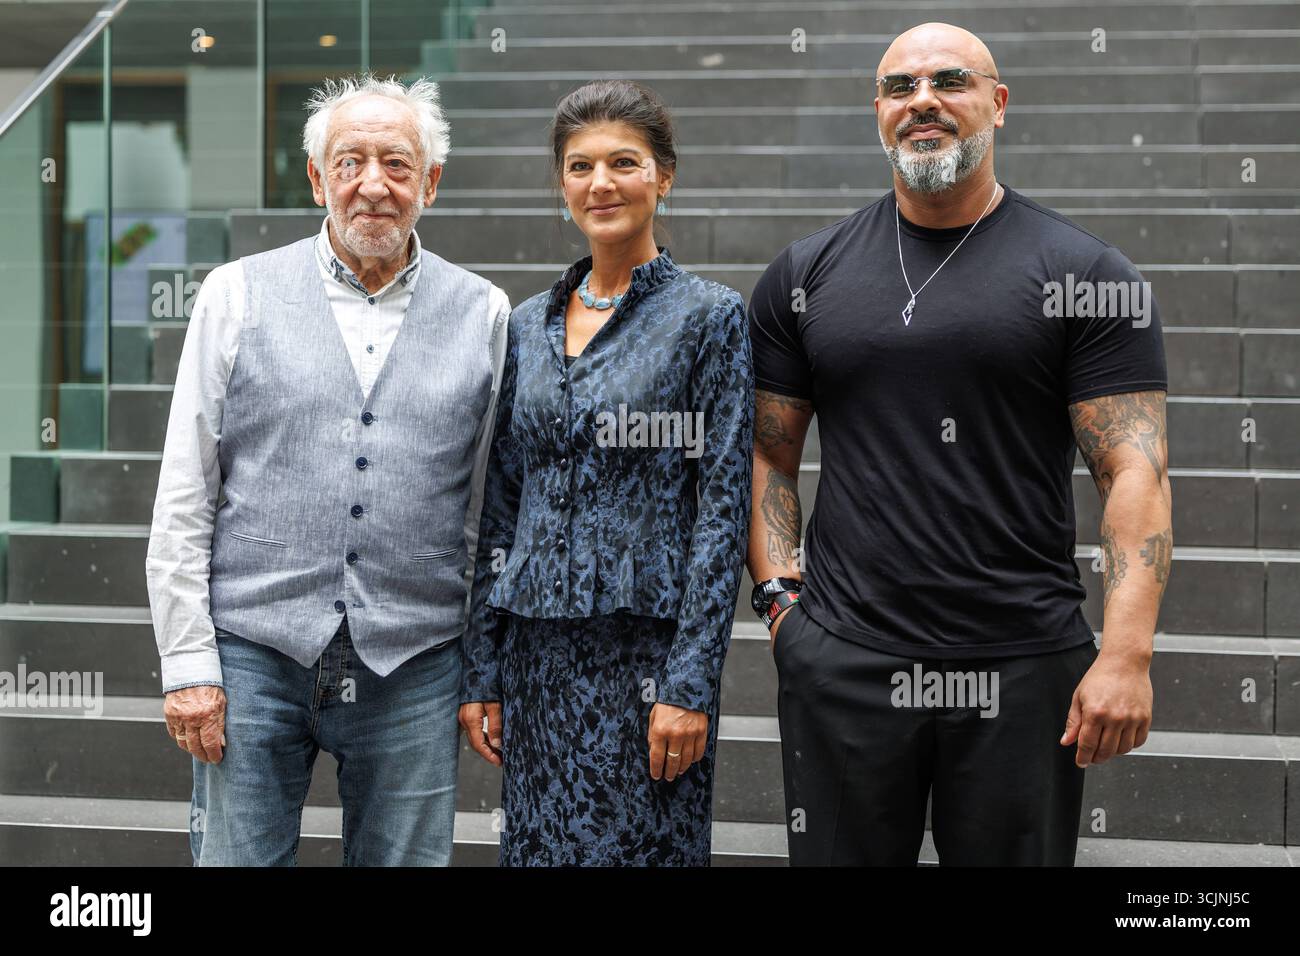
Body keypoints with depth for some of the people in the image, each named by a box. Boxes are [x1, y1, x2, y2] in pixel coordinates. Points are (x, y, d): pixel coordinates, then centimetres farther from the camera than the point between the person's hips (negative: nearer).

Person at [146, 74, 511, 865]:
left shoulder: (483, 314, 6)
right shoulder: (238, 294, 4)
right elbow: (183, 497, 2)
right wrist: (188, 664, -4)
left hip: (414, 671, 1)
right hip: (254, 656, -1)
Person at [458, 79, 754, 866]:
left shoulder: (710, 316, -4)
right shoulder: (529, 325, 11)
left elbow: (724, 511, -8)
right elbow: (502, 509, 13)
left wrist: (690, 684, -14)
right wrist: (482, 673, 9)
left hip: (646, 649, -5)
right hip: (538, 650, 5)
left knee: (640, 846, -1)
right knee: (537, 847, 9)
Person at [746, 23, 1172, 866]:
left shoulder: (1087, 273, -1)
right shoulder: (806, 275, 8)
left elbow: (1135, 472, -6)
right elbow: (769, 456, 12)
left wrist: (1127, 653, -15)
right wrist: (779, 592, -2)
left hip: (1026, 665, -2)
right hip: (842, 663, 2)